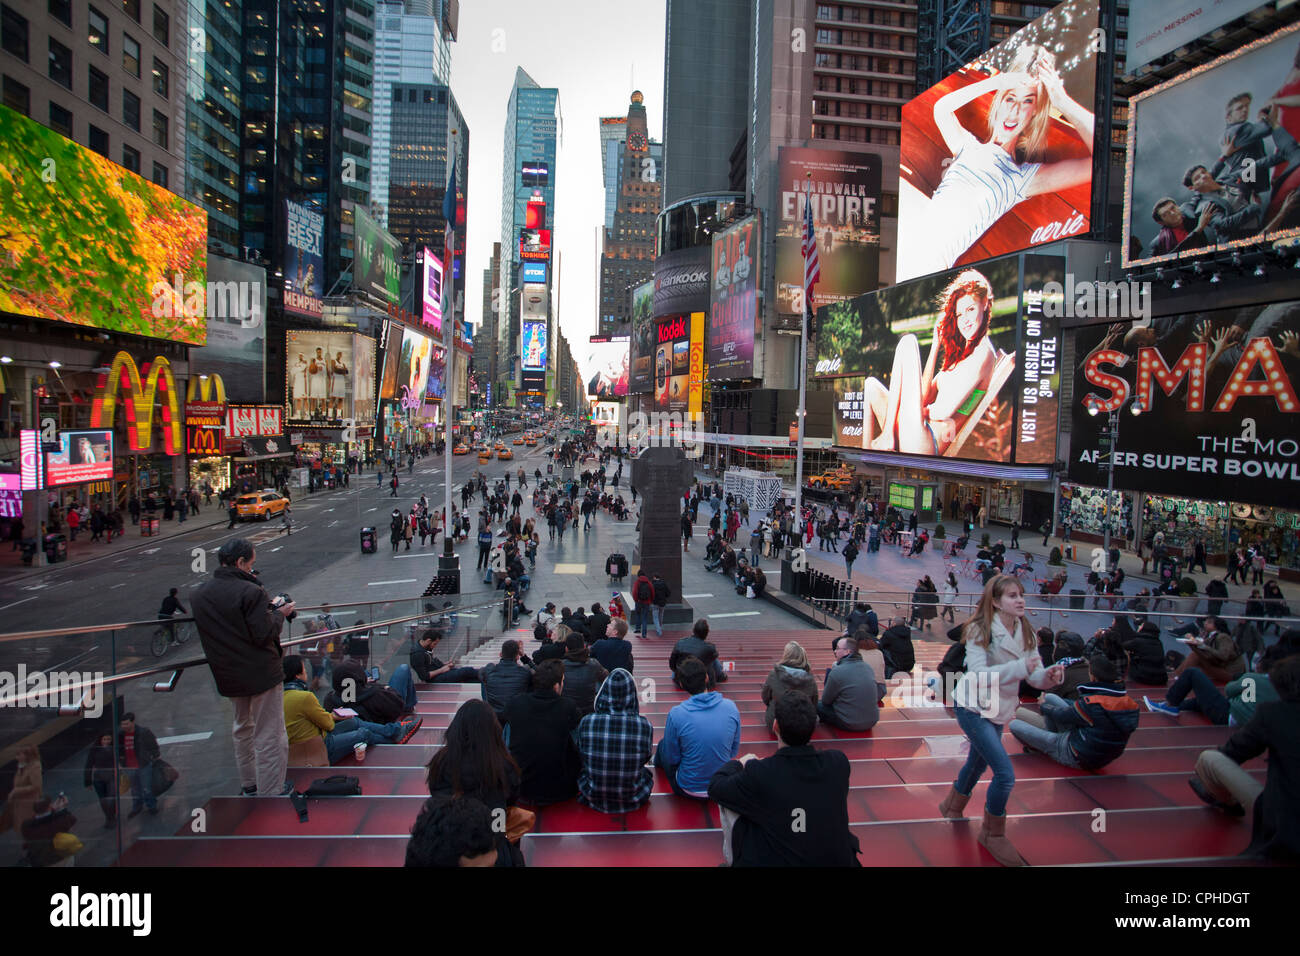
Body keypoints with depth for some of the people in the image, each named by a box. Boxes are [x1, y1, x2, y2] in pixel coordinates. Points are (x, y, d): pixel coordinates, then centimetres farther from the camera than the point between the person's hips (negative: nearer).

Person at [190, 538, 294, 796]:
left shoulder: (198, 595, 2)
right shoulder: (251, 591, -21)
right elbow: (264, 634, -22)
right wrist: (279, 614, -3)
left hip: (227, 675, 8)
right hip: (261, 673, -8)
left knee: (242, 727, 27)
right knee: (270, 736, 0)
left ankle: (248, 784, 39)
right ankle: (269, 793, 2)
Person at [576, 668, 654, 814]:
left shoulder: (586, 723, -19)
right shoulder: (644, 726, -20)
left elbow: (581, 757, 0)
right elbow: (646, 758, -1)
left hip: (593, 797, 1)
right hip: (631, 800, -1)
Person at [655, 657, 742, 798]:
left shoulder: (676, 715, -22)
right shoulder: (731, 707, -12)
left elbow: (672, 759, -9)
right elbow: (734, 751, 1)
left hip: (688, 790, -3)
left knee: (662, 745, 25)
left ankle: (657, 763, 57)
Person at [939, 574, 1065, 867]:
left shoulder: (1026, 633, -3)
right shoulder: (979, 631, -22)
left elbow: (1034, 674, -6)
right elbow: (978, 674, -31)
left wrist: (1049, 676, -29)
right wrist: (1020, 667, -39)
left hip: (998, 710, 7)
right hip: (973, 707, -7)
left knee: (979, 763, 25)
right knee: (1005, 774, -13)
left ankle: (953, 806, 52)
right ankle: (992, 834, 10)